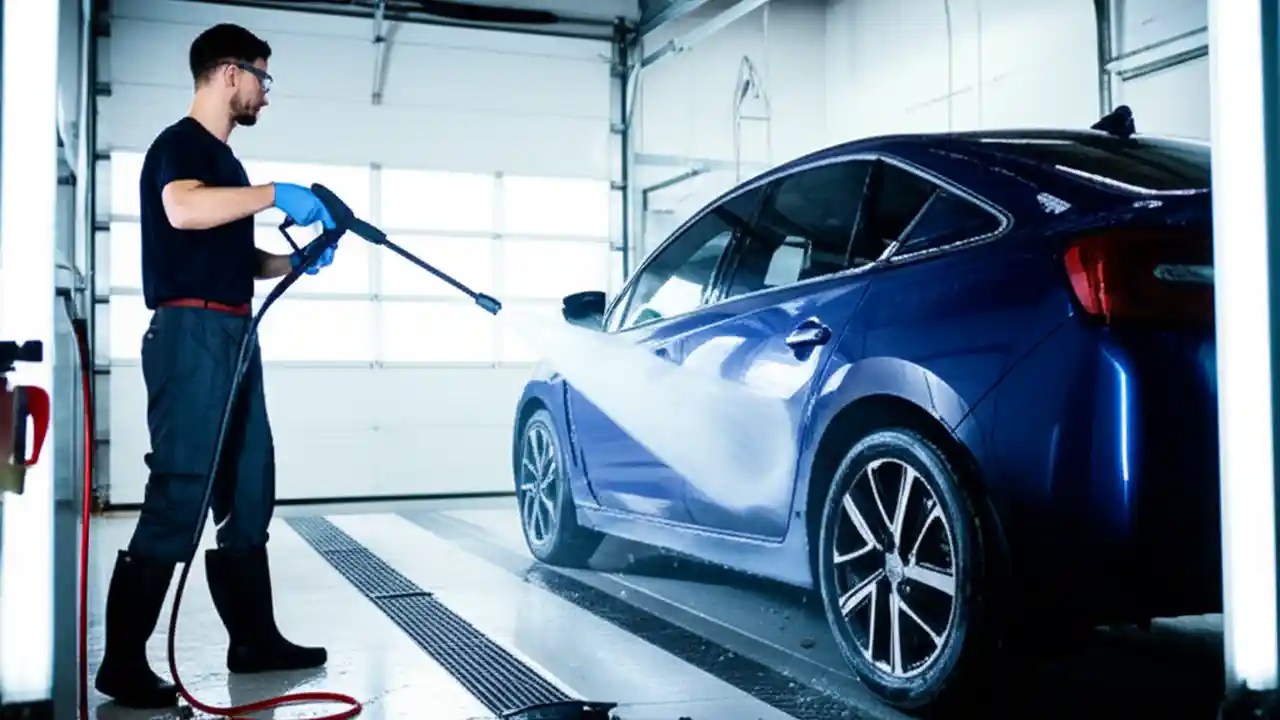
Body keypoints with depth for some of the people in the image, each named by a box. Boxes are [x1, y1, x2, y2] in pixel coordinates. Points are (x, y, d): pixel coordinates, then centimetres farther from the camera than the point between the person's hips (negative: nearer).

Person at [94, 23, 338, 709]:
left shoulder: (222, 160, 22)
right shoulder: (180, 143, -7)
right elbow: (182, 210, -29)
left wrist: (295, 260, 13)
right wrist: (276, 194, -23)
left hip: (233, 337, 10)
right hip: (193, 334, -10)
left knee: (247, 494, 12)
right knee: (178, 497, -11)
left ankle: (254, 638, 20)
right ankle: (123, 662, -4)